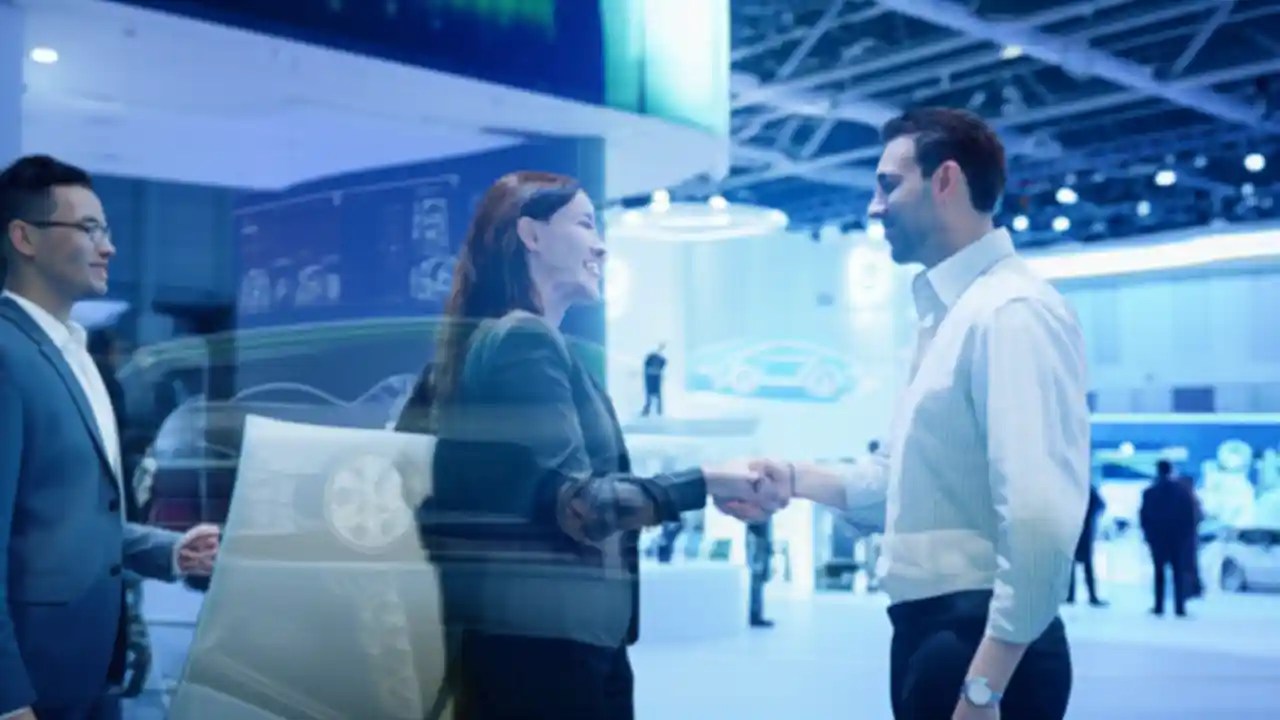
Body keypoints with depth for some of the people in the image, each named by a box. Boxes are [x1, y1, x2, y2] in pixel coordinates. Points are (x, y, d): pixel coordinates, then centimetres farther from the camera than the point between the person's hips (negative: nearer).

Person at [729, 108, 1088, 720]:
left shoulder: (1012, 310, -16)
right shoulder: (945, 316, 14)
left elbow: (1042, 517, -25)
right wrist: (797, 480, 9)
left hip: (984, 642, -9)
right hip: (929, 634, 9)